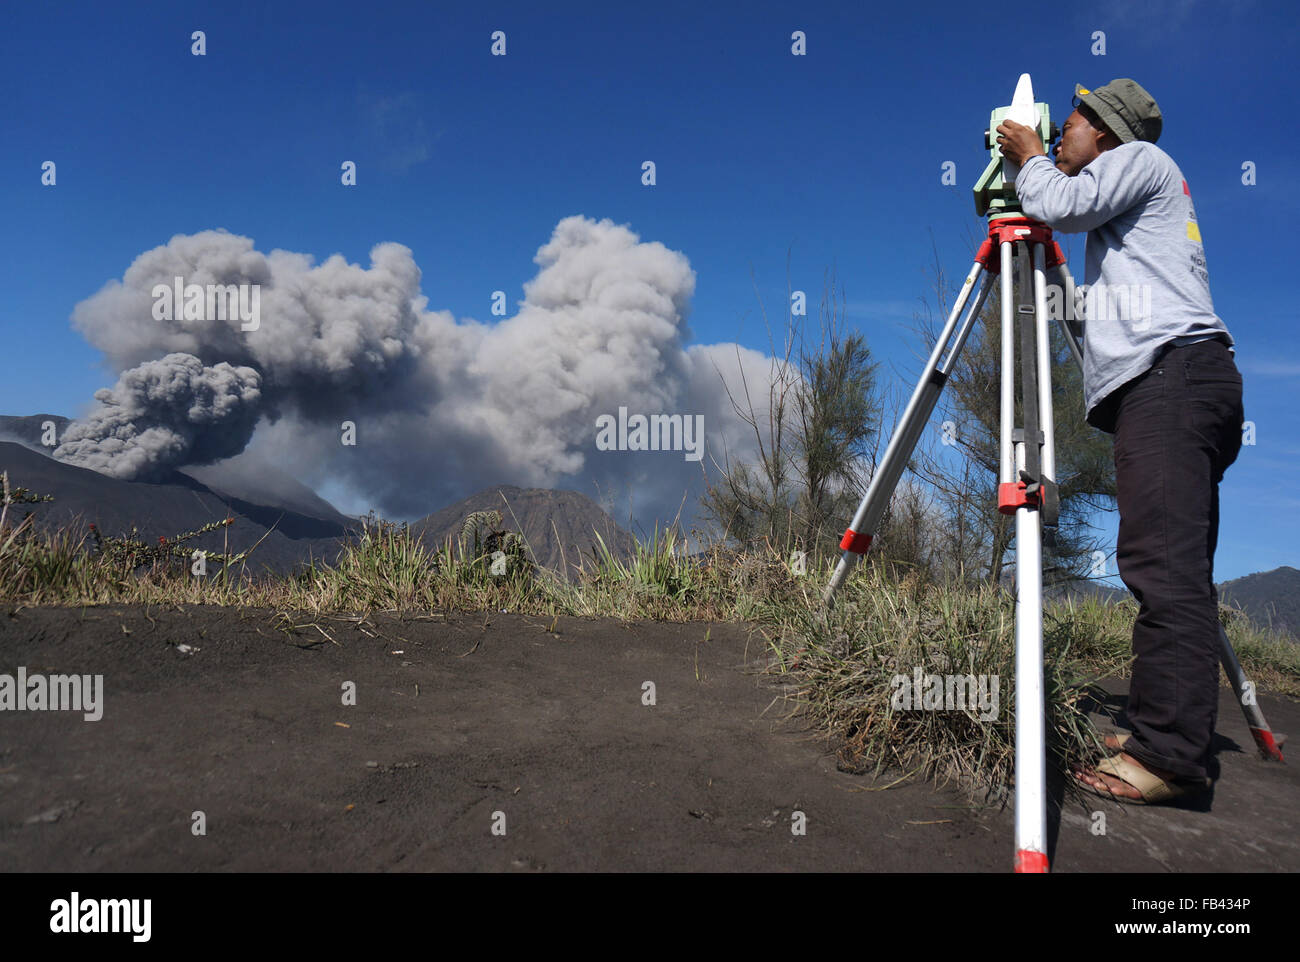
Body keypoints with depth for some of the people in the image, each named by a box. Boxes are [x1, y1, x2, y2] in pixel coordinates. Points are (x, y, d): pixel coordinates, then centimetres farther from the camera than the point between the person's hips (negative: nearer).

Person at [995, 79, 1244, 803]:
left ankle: (1170, 754, -21)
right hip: (1166, 386, 10)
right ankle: (1172, 736, 7)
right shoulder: (1124, 209, 33)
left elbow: (1061, 205, -5)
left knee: (1164, 564, -18)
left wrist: (1031, 157, 13)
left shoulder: (1142, 158, 8)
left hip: (1172, 374, -10)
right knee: (1175, 570, 5)